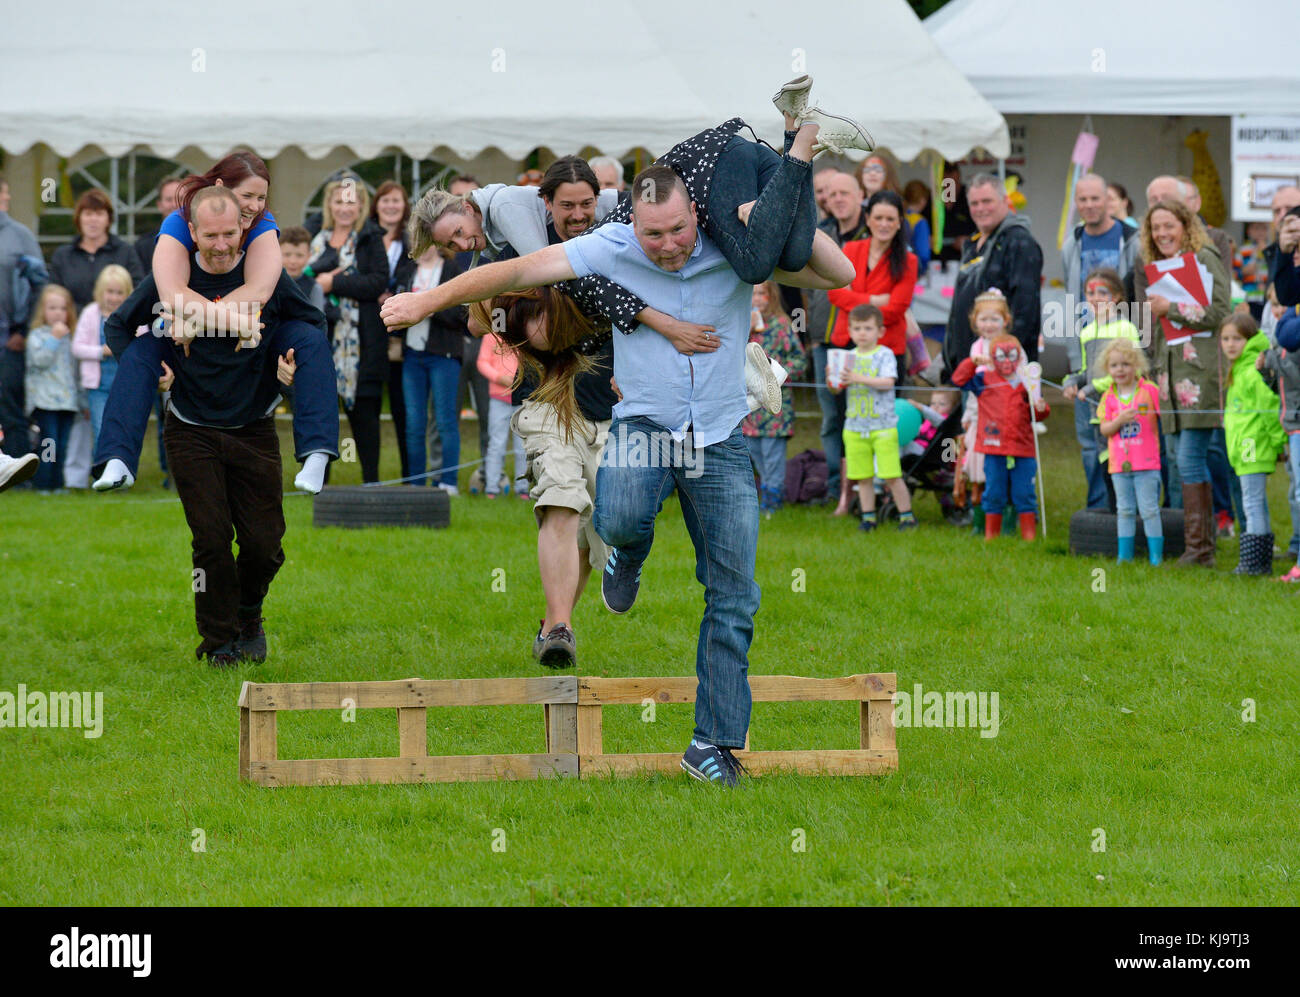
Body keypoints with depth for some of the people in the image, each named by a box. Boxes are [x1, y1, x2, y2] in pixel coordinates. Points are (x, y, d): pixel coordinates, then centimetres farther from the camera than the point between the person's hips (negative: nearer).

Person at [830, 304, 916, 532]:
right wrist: (833, 381, -14)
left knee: (891, 475, -6)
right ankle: (868, 517, 16)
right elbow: (837, 388, 9)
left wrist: (859, 378, -28)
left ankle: (906, 515, 5)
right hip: (855, 426, 4)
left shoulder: (885, 355, -4)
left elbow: (888, 382, -18)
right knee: (863, 477, 7)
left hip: (883, 425, -4)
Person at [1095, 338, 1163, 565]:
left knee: (1149, 510, -2)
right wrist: (1120, 421, -17)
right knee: (1124, 511, 10)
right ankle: (1124, 555, 15)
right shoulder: (1108, 397, 5)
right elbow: (1104, 429, 1)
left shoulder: (1150, 391, -5)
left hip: (1146, 462, -4)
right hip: (1119, 464, 4)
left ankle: (1156, 555, 2)